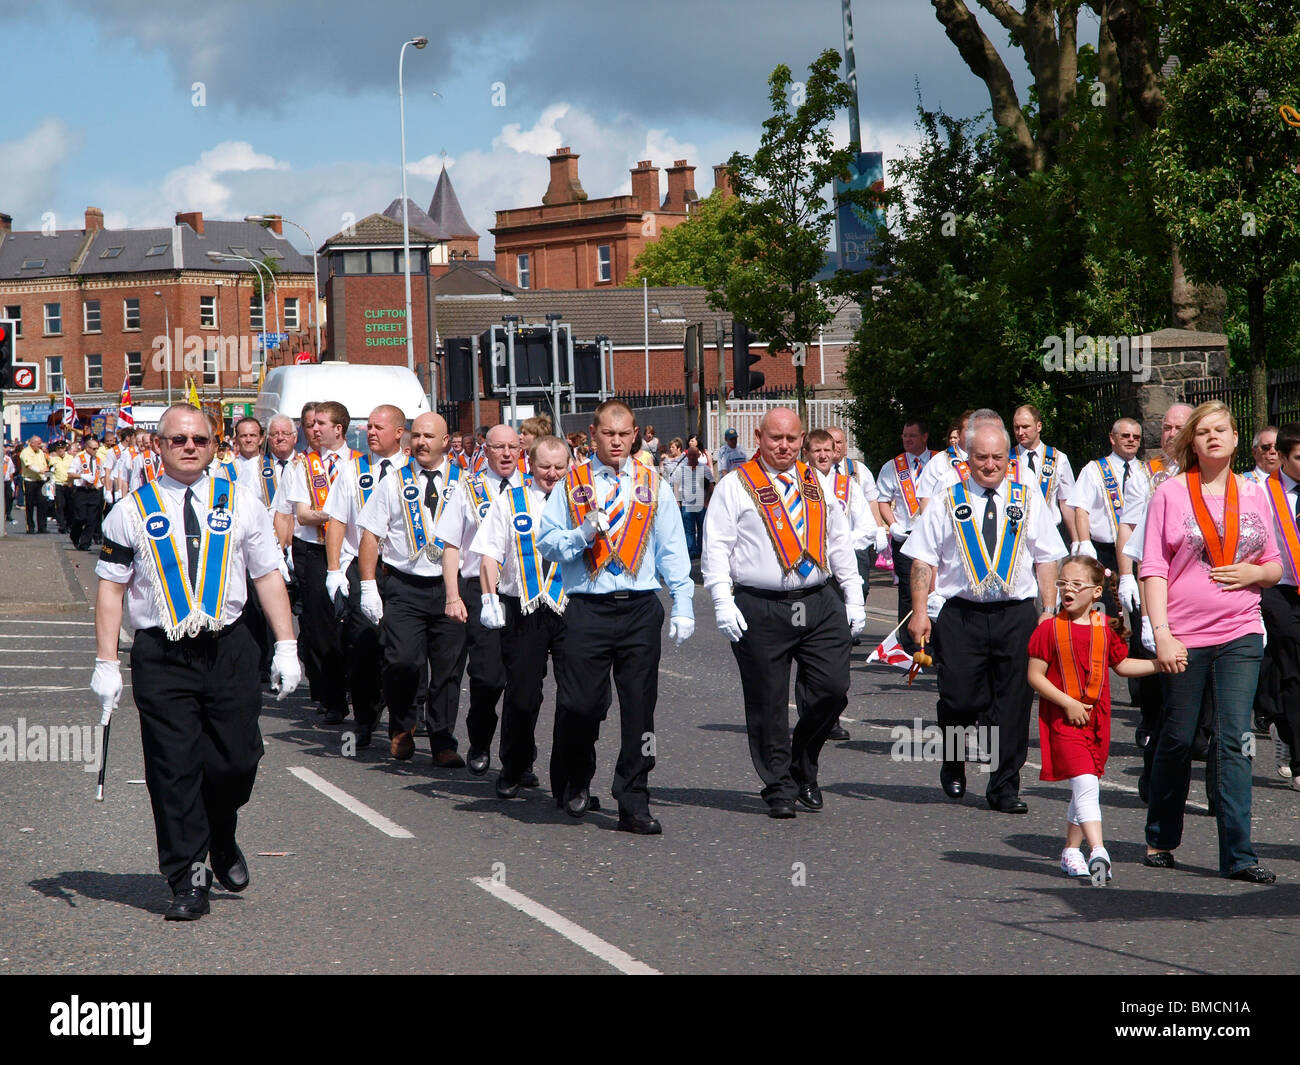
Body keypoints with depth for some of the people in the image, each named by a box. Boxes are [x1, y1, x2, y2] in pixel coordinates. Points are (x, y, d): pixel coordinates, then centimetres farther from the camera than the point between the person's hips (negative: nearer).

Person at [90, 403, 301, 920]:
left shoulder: (240, 503, 9)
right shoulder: (132, 511, 4)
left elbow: (268, 575, 10)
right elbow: (111, 587, 4)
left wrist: (286, 645, 3)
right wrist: (106, 663, -2)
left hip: (229, 649, 1)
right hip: (160, 656, -1)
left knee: (237, 758, -1)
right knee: (174, 768, -3)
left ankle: (222, 840, 30)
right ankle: (188, 880, 6)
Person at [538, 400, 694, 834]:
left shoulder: (653, 485, 11)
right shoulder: (571, 484, 7)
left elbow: (672, 549, 10)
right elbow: (547, 543, 5)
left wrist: (683, 606, 2)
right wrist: (584, 534, -13)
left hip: (640, 608, 1)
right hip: (585, 608, -1)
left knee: (639, 708, -1)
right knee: (581, 704, -2)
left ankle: (634, 805, 6)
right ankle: (574, 783, 25)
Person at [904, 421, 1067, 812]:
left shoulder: (1029, 501, 11)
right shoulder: (947, 503, 8)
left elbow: (1047, 559, 10)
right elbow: (923, 559, 5)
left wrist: (1049, 613, 2)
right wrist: (919, 611, -4)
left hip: (1017, 615, 1)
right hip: (961, 615, -1)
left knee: (1013, 704, 0)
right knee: (959, 699, -6)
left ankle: (1004, 787, 9)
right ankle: (954, 765, 23)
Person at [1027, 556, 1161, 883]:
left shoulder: (1105, 629, 6)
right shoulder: (1049, 629, -7)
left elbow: (1121, 664, 21)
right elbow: (1035, 676, -8)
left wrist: (1159, 664, 11)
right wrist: (1068, 703, -14)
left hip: (1096, 718, 5)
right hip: (1062, 720, -5)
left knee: (1084, 788, 12)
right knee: (1085, 784, -18)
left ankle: (1071, 851, 26)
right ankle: (1097, 851, -28)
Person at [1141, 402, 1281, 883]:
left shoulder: (1254, 495, 10)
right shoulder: (1170, 493, 1)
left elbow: (1275, 567, 17)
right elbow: (1153, 567, -3)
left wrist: (1254, 572, -6)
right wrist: (1161, 633, -12)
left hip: (1240, 634, 2)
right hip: (1184, 636, -2)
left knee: (1234, 742, -6)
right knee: (1177, 740, 8)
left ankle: (1238, 855, -6)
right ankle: (1160, 840, 26)